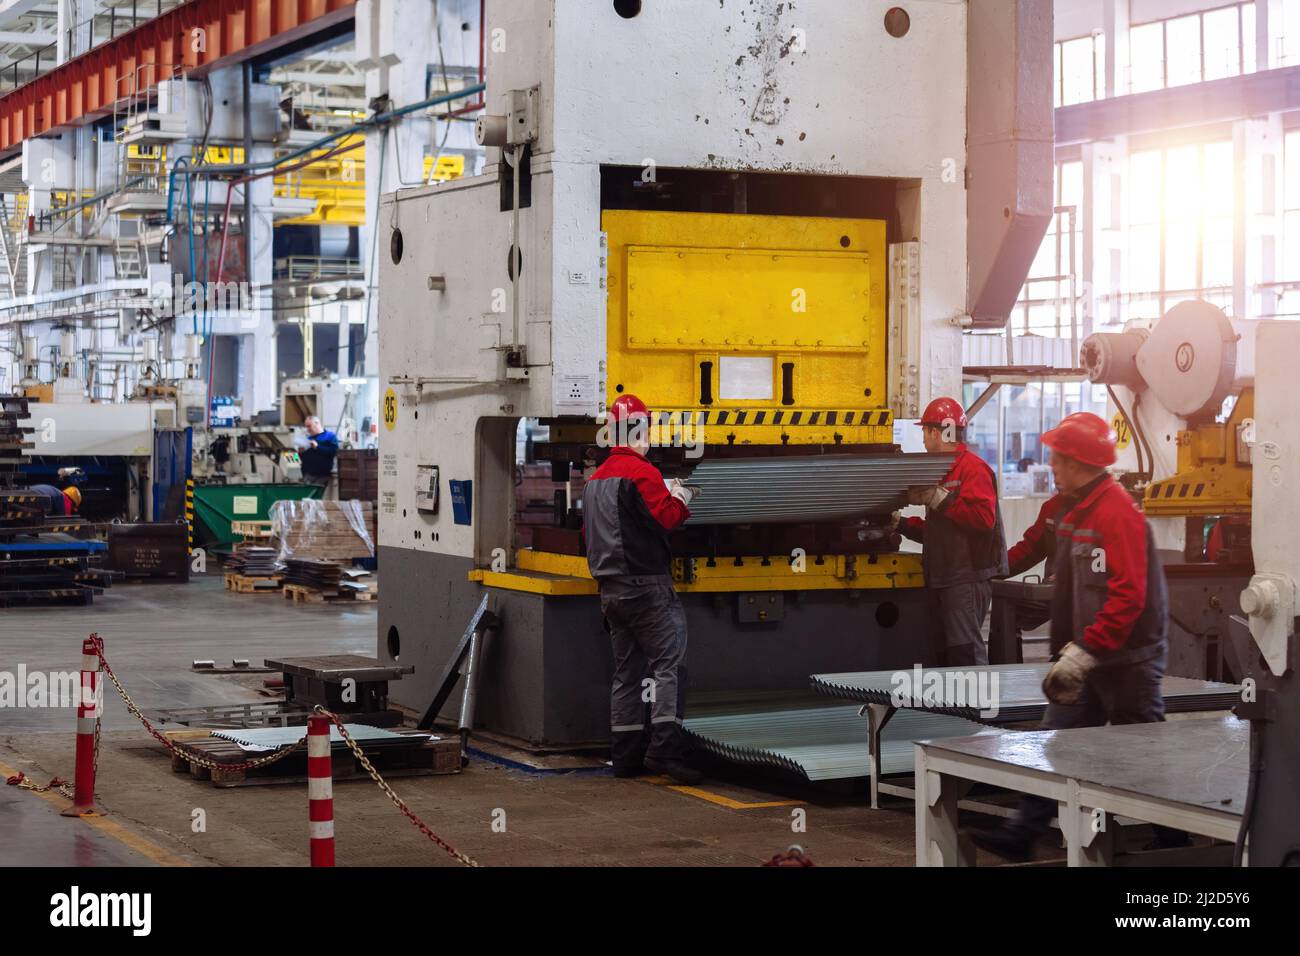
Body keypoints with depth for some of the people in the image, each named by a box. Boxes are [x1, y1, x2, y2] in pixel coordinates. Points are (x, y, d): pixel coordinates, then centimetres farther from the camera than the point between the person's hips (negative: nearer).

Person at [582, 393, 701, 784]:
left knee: (626, 671, 11)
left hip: (610, 587, 9)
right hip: (646, 584, -9)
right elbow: (666, 517, -17)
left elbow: (589, 532, 24)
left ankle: (626, 755, 12)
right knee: (669, 663, -9)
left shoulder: (596, 478, 17)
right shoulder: (640, 472, -11)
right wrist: (681, 499, 1)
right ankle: (664, 747, -20)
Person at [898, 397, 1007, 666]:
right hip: (943, 578, 10)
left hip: (967, 579, -10)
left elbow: (984, 518, -24)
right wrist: (901, 524, 15)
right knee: (941, 652, 10)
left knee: (964, 649, -15)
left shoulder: (973, 468, -9)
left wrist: (939, 499, -21)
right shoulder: (943, 470, 22)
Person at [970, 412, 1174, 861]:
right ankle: (1022, 833, 7)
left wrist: (1083, 652, -26)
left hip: (1126, 659, -9)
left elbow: (1128, 597, -26)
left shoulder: (1118, 514, -19)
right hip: (1087, 656, 9)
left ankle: (1174, 840, 18)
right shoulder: (1070, 508, 10)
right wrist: (1066, 650, 14)